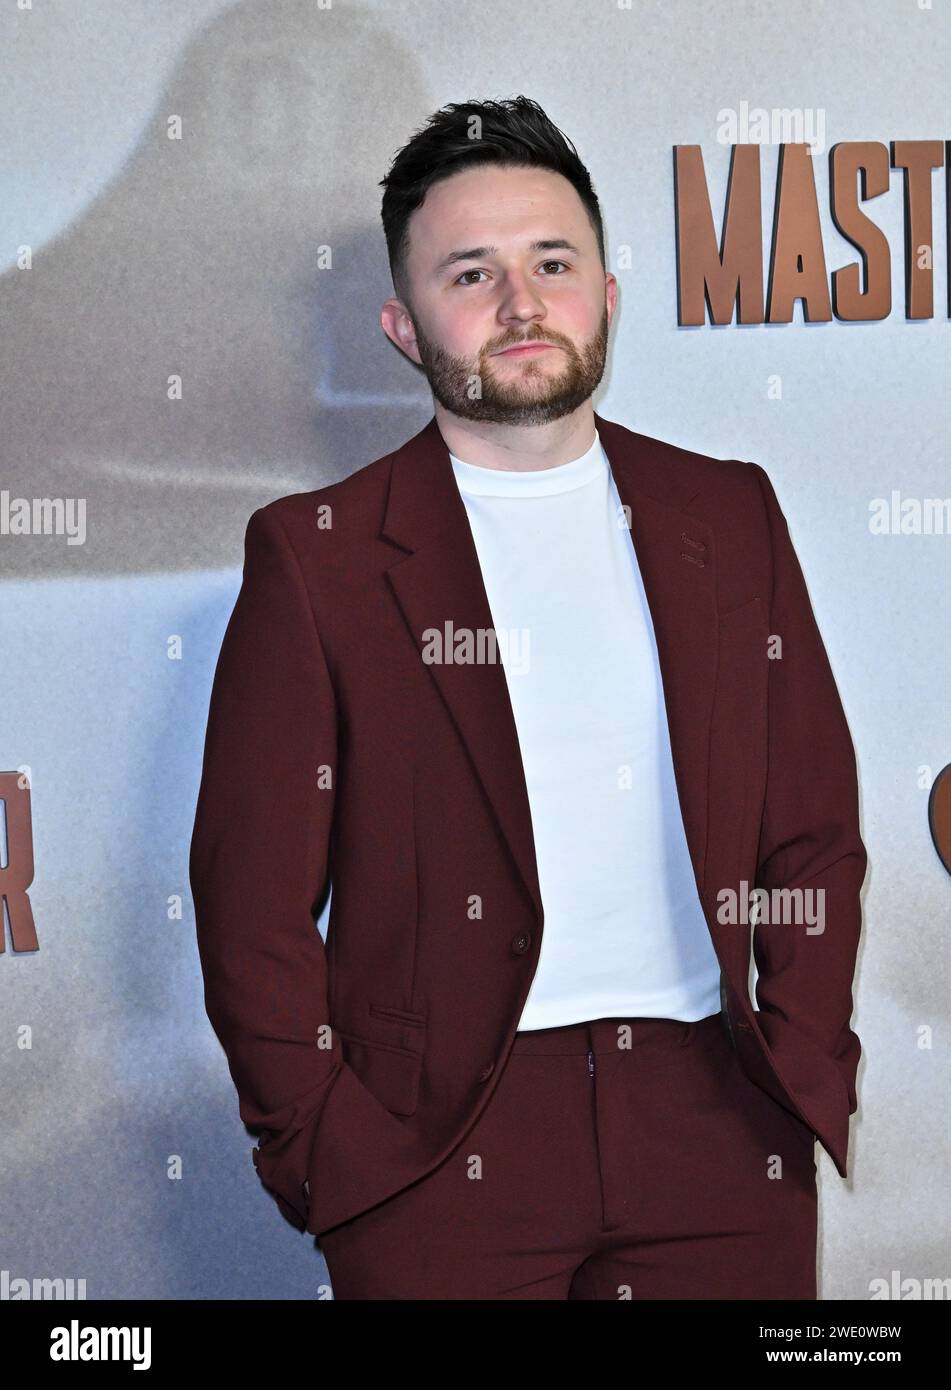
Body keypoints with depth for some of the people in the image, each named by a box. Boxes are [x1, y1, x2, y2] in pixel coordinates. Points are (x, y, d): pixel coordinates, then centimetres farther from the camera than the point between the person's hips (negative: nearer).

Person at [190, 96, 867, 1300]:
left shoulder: (729, 516, 11)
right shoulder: (317, 554, 2)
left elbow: (815, 830, 12)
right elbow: (253, 896, 0)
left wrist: (802, 1068, 2)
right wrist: (326, 1148, -6)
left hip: (717, 1144, 3)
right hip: (443, 1154, -2)